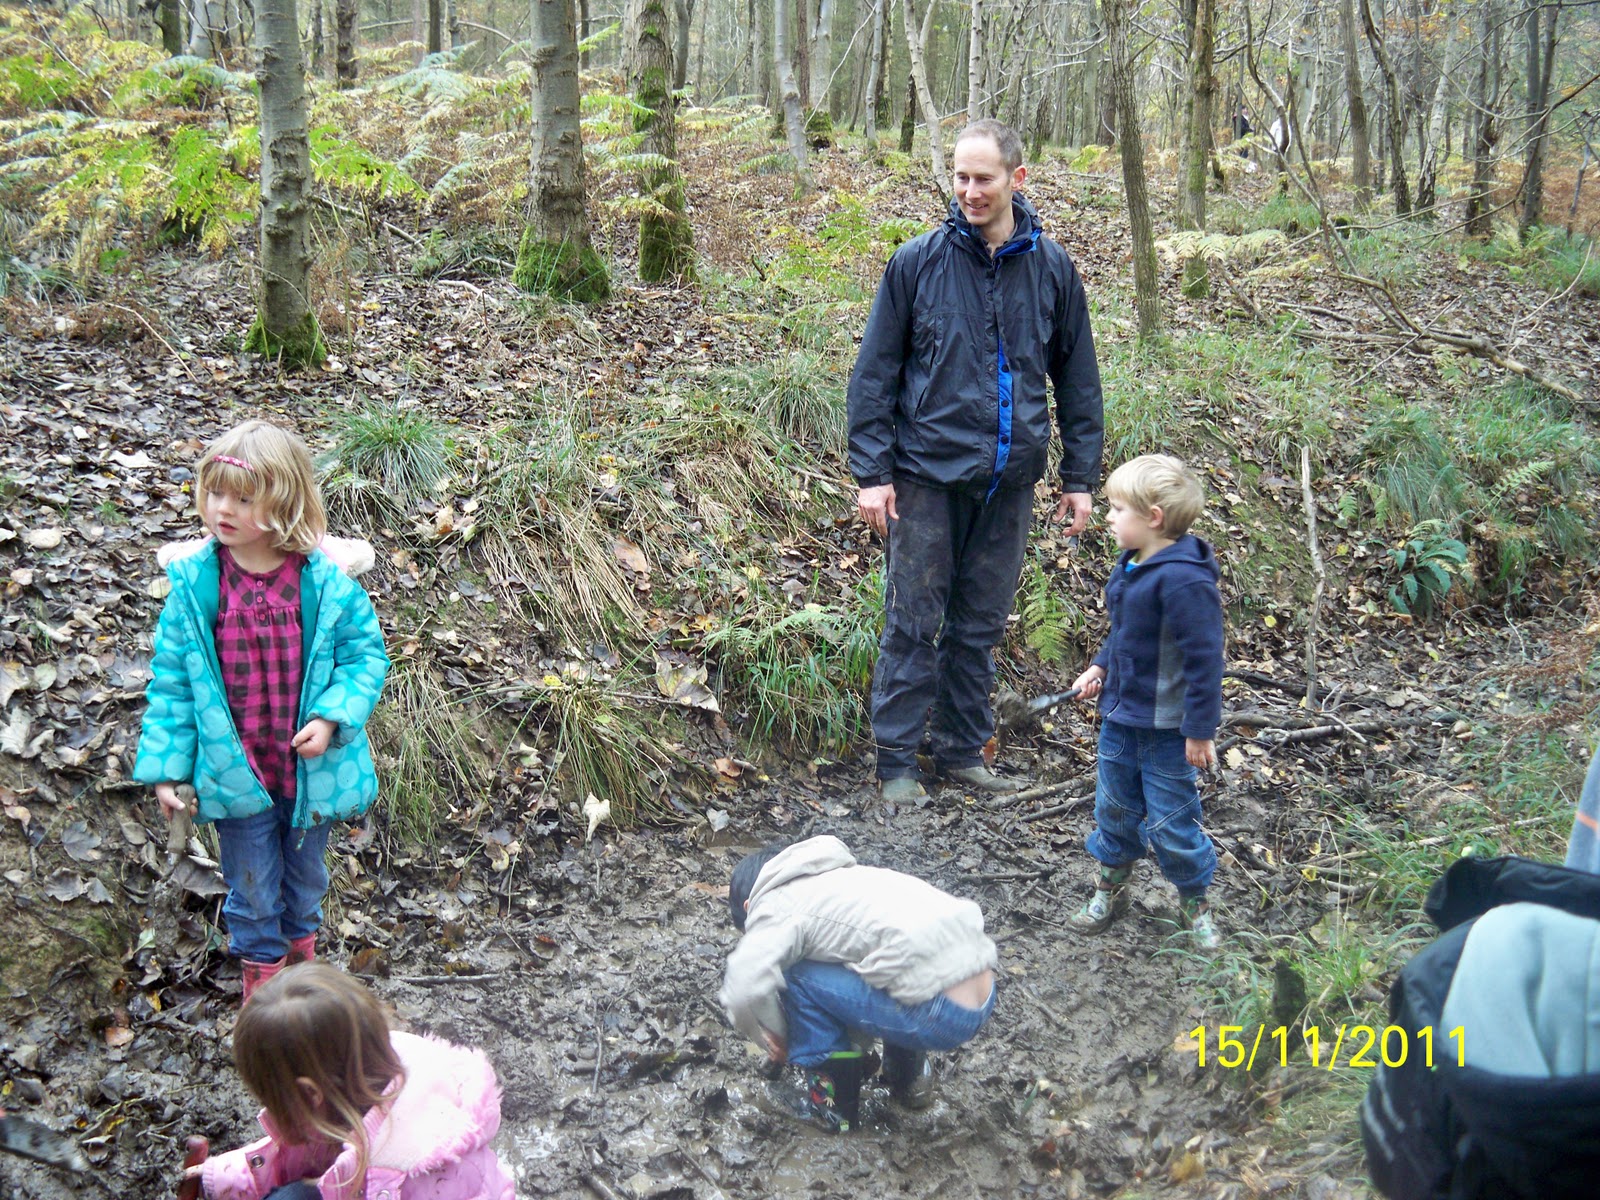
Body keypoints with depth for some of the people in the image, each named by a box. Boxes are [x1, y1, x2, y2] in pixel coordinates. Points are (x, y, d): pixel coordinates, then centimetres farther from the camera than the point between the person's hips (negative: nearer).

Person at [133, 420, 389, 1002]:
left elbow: (366, 654, -6)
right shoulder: (195, 582, -13)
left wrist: (331, 717, -21)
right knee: (252, 884, 16)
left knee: (305, 874, 24)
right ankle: (260, 966, 43)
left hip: (309, 767, 0)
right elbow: (172, 679, -5)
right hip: (234, 769, 0)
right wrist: (166, 765, -6)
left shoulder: (326, 579, -16)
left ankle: (301, 946, 54)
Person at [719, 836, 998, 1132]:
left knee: (796, 976, -1)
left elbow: (744, 989, -16)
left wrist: (775, 1039, 5)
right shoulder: (837, 876, 24)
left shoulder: (776, 904, -1)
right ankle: (909, 1074, 31)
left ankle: (835, 1101, 9)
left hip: (939, 1017, -9)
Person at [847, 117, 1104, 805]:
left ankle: (963, 752, 25)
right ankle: (896, 761, 13)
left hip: (1009, 479, 3)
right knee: (914, 622, 1)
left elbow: (1078, 380, 11)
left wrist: (1080, 477, 8)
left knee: (982, 624, 12)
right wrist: (871, 473, -7)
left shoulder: (1052, 269, 4)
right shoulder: (918, 262, -4)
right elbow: (874, 373, -1)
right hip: (928, 473, -3)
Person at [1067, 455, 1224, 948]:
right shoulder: (1132, 565, 2)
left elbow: (1204, 659, -24)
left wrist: (1200, 730, -20)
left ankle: (1194, 902, 27)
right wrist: (1101, 666, 6)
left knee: (1171, 823, 5)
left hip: (1167, 729, -8)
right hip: (1120, 715, 8)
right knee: (1115, 808, 20)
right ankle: (1111, 888, 39)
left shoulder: (1184, 579, -27)